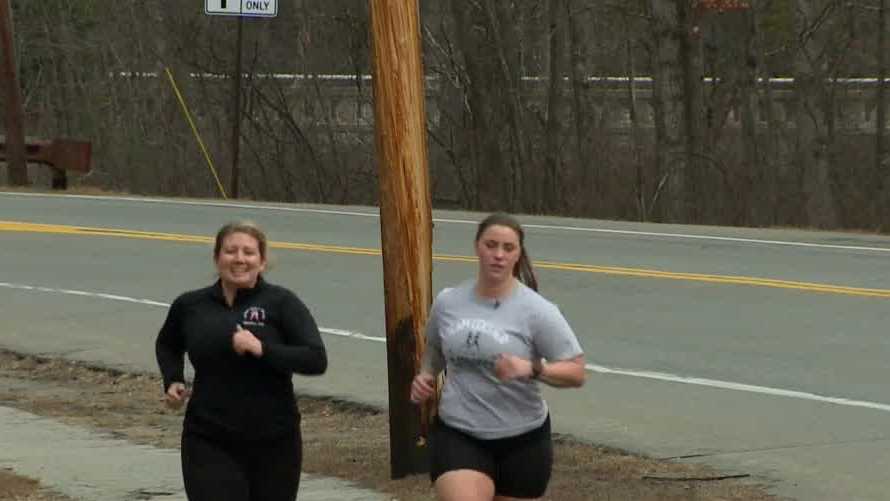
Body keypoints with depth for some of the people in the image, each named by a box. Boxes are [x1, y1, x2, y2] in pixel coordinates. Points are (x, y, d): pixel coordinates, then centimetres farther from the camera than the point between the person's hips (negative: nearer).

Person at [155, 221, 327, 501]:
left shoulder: (281, 303, -5)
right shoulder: (191, 306, 5)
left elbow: (316, 359, -14)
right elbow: (167, 345, 26)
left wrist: (262, 349, -23)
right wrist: (172, 381, 8)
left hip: (273, 443, 0)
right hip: (209, 443, 1)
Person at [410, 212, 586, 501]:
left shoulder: (537, 311, -9)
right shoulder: (447, 303, 2)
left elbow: (576, 372, -11)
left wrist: (531, 368, -28)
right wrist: (425, 376, 3)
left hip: (522, 440, -1)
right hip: (457, 435, 1)